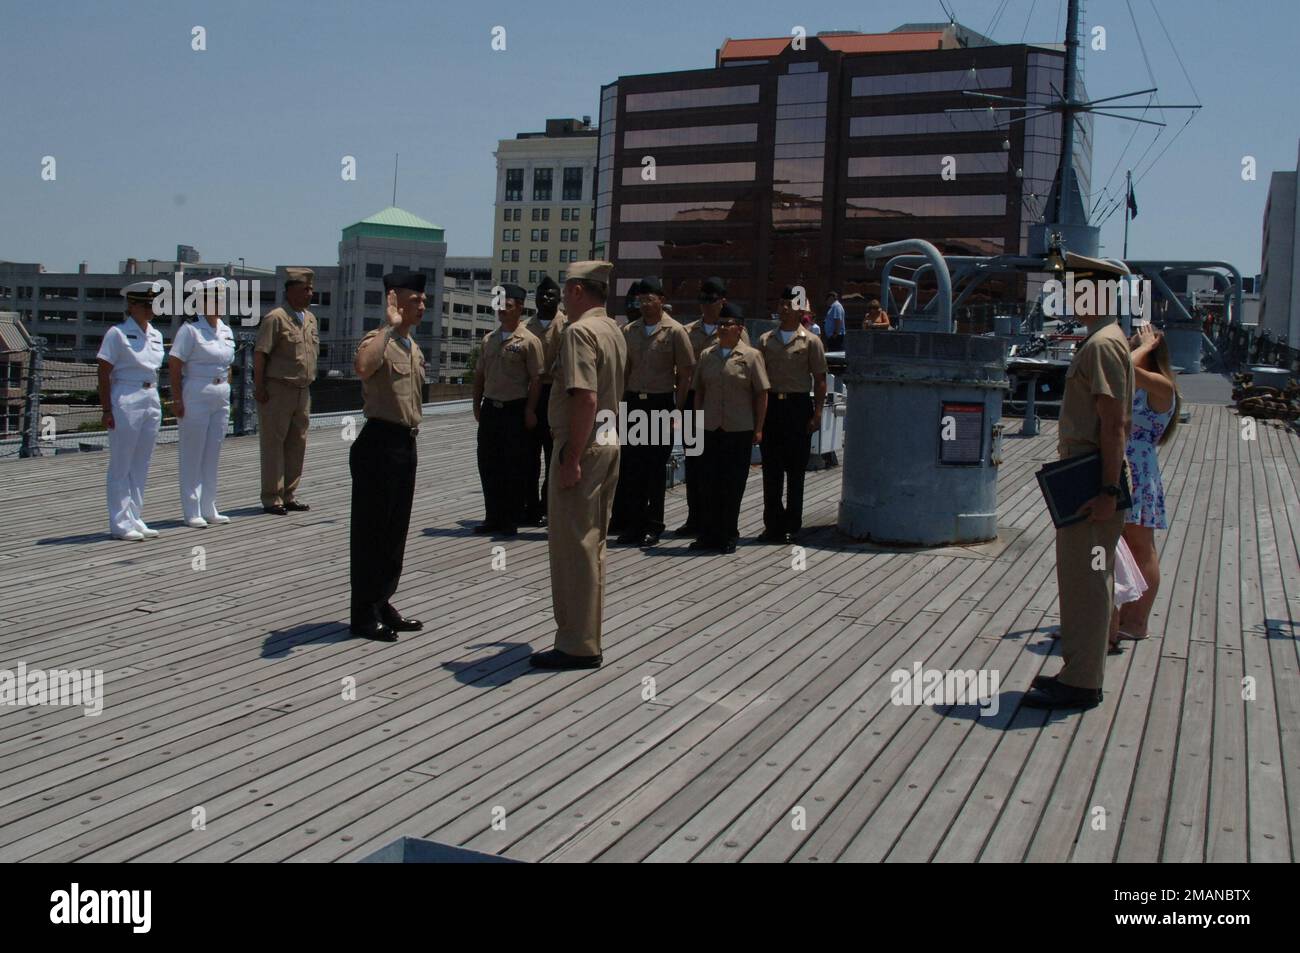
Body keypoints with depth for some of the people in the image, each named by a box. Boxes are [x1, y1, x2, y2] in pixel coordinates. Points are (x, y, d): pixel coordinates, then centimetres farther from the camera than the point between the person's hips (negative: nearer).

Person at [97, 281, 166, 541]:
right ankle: (120, 523, 4)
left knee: (141, 465, 11)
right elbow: (104, 375, -9)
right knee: (121, 466, 0)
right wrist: (106, 410, -14)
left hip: (152, 401, 7)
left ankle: (135, 519, 19)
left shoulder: (156, 335, 12)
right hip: (125, 401, -7)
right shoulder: (117, 333, -7)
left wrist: (156, 401, 15)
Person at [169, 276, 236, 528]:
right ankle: (191, 512, 6)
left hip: (221, 398, 7)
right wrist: (177, 399, -15)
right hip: (195, 396, -7)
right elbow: (174, 366, -11)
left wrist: (227, 393, 14)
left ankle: (209, 509, 20)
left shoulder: (227, 331, 13)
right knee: (192, 455, 0)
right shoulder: (190, 330, -8)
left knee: (213, 455, 12)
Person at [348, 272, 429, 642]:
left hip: (406, 443, 9)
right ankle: (364, 614, 7)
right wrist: (391, 325, -33)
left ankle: (382, 603, 25)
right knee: (371, 529, -1)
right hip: (380, 442, -9)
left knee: (396, 529, 14)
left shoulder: (415, 349, 15)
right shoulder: (379, 340, -13)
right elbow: (362, 367, -38)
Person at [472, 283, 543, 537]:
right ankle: (493, 517, 21)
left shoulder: (528, 341, -7)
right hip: (490, 409, 6)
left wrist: (530, 411, -14)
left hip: (515, 410, -6)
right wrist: (477, 405, 10)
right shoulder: (489, 339, 11)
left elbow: (536, 378, -9)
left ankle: (512, 520, 11)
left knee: (514, 467, 1)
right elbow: (480, 374, 16)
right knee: (488, 465, 9)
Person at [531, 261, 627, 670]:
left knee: (572, 543, -4)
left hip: (581, 446, -10)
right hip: (609, 442, 10)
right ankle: (586, 635, 25)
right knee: (591, 543, 15)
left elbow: (586, 398, -25)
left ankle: (578, 645, 2)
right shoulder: (614, 331, 15)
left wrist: (571, 458, -24)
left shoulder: (579, 332, -15)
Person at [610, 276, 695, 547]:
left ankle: (653, 526, 11)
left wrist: (677, 409, -7)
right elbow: (624, 369, 14)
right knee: (631, 465, 3)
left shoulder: (675, 331, -4)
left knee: (656, 466, 3)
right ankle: (632, 524, 12)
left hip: (661, 403, -4)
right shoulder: (629, 331, 9)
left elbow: (686, 373, -4)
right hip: (633, 403, 4)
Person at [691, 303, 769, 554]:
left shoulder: (751, 356, -2)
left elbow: (762, 394, -2)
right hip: (711, 429, 3)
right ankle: (710, 534, 15)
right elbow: (699, 390, 14)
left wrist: (758, 428, -6)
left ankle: (728, 535, 14)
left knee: (734, 484, 4)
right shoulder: (707, 355, 9)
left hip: (740, 430, -3)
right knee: (711, 482, 6)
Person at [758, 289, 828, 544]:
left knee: (795, 469, 3)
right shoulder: (766, 340, 10)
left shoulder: (811, 341, 1)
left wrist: (817, 414, -7)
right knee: (771, 469, 3)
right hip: (771, 405, 3)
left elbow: (820, 379, 0)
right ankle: (773, 525, 10)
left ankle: (792, 525, 12)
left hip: (798, 405, -3)